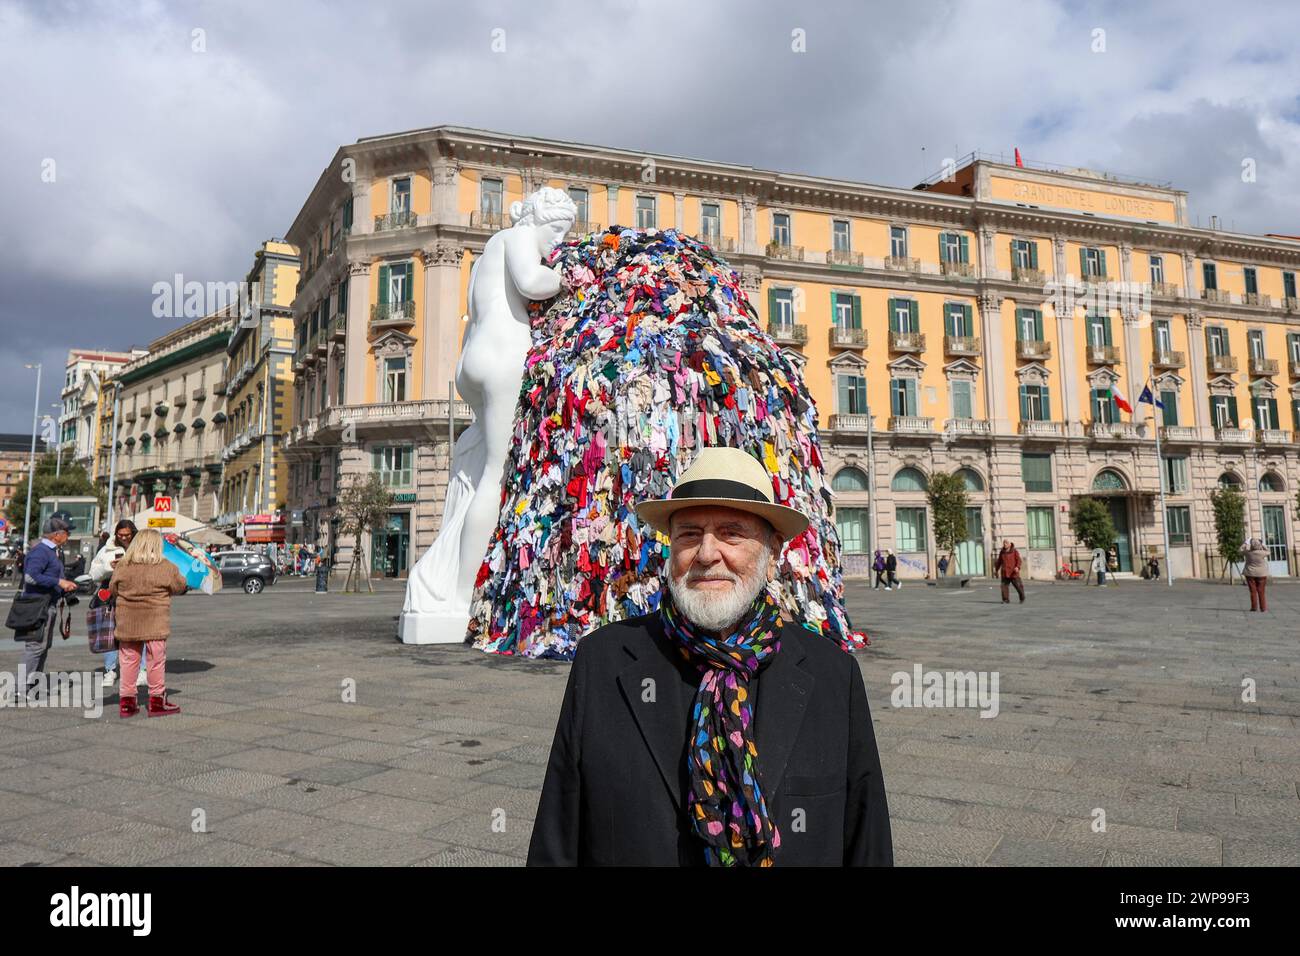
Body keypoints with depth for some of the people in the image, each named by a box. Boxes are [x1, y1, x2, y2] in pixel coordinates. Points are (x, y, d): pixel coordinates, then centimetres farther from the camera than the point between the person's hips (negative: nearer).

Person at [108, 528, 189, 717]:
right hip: (155, 623, -3)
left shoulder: (122, 566, 0)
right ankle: (157, 700, 14)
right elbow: (180, 587, 3)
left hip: (127, 622, 3)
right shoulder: (166, 567, -10)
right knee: (157, 660, 7)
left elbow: (112, 590, 10)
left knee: (128, 660, 13)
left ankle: (126, 701, 18)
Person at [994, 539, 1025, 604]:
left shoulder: (1014, 551, -1)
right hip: (1004, 573, 3)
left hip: (1013, 573, -3)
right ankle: (1006, 600, 1)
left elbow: (1018, 560, -9)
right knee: (1004, 586, -4)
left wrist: (1017, 567, -25)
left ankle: (1022, 598, 21)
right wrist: (997, 569, 24)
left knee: (1018, 585, 2)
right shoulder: (1002, 552, 11)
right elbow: (999, 561, 21)